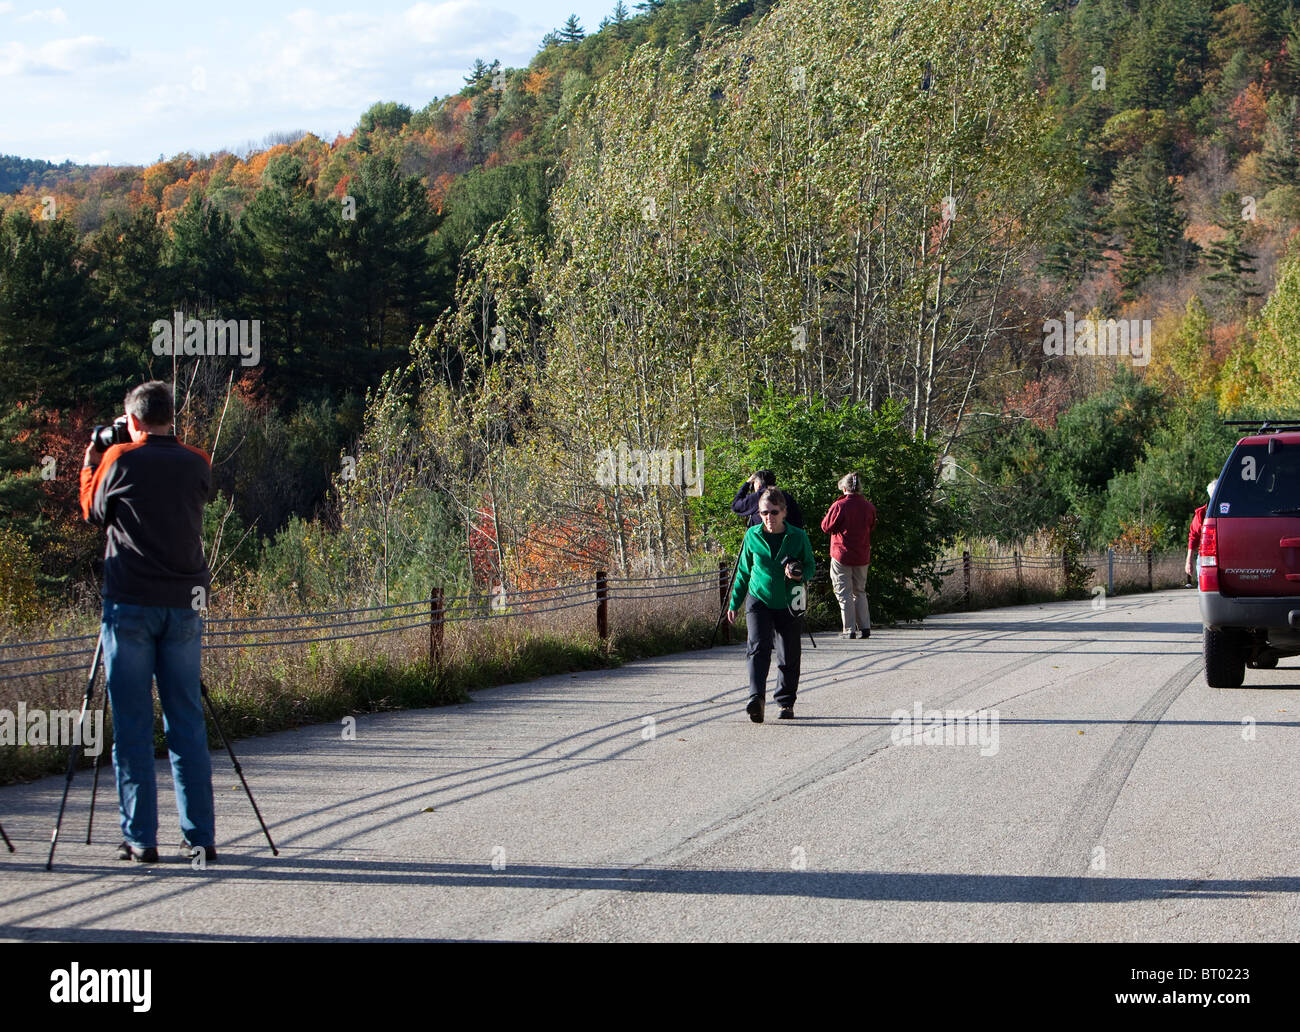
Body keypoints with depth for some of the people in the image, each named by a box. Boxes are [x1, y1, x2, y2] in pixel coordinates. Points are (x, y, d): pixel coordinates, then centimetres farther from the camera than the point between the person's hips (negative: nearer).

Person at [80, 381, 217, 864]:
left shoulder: (121, 460, -4)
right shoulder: (196, 464, 5)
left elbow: (94, 512, 10)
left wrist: (90, 465, 26)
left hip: (130, 605, -3)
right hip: (184, 605, 3)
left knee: (132, 725, 1)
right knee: (187, 721, 8)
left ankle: (140, 838, 0)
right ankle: (201, 836, 6)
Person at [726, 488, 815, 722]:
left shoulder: (798, 537, -3)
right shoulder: (752, 536, 1)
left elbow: (810, 565, 9)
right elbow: (743, 571, 12)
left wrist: (800, 575, -15)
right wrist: (734, 603, 13)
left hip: (788, 605, 0)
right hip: (759, 601, 0)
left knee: (789, 657, 6)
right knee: (758, 648, -21)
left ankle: (786, 702, 24)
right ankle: (757, 697, -32)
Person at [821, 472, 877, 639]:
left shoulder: (839, 506, -15)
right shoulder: (868, 507, 0)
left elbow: (826, 526, -6)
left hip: (842, 556, -5)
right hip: (862, 556, 5)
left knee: (844, 594, 1)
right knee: (860, 592, 17)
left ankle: (849, 629, -1)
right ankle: (865, 627, 12)